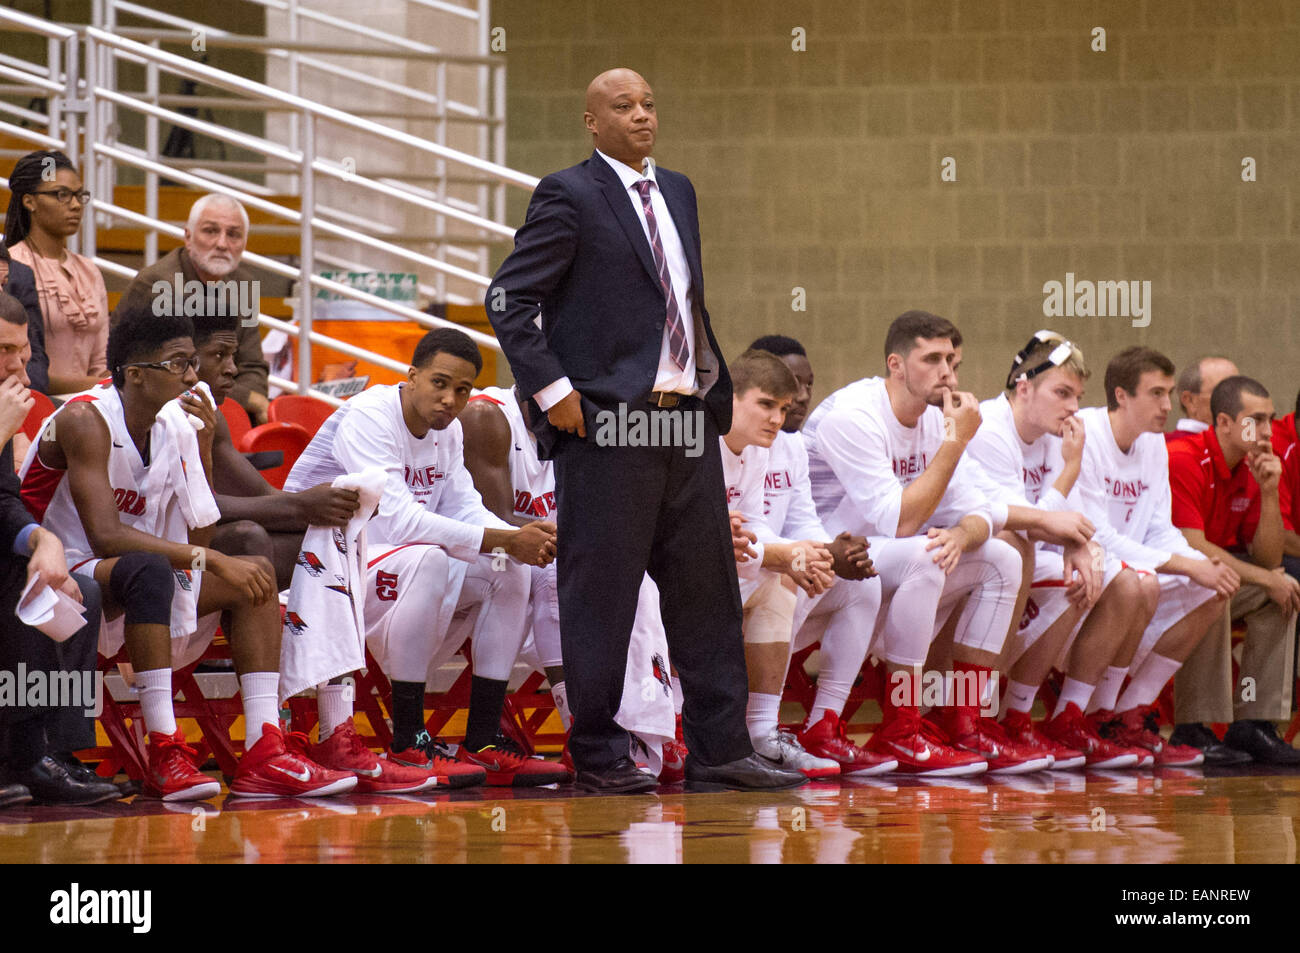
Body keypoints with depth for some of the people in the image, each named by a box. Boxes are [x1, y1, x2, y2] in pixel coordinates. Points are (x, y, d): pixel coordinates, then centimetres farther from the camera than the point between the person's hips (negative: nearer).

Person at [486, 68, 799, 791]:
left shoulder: (678, 191, 18)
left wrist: (711, 386, 15)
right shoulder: (570, 196, -5)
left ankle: (720, 750, 10)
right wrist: (552, 391, -13)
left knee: (707, 587, 6)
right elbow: (509, 298, -8)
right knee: (603, 590, -2)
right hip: (606, 424, -7)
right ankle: (599, 753, 6)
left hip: (688, 418, 7)